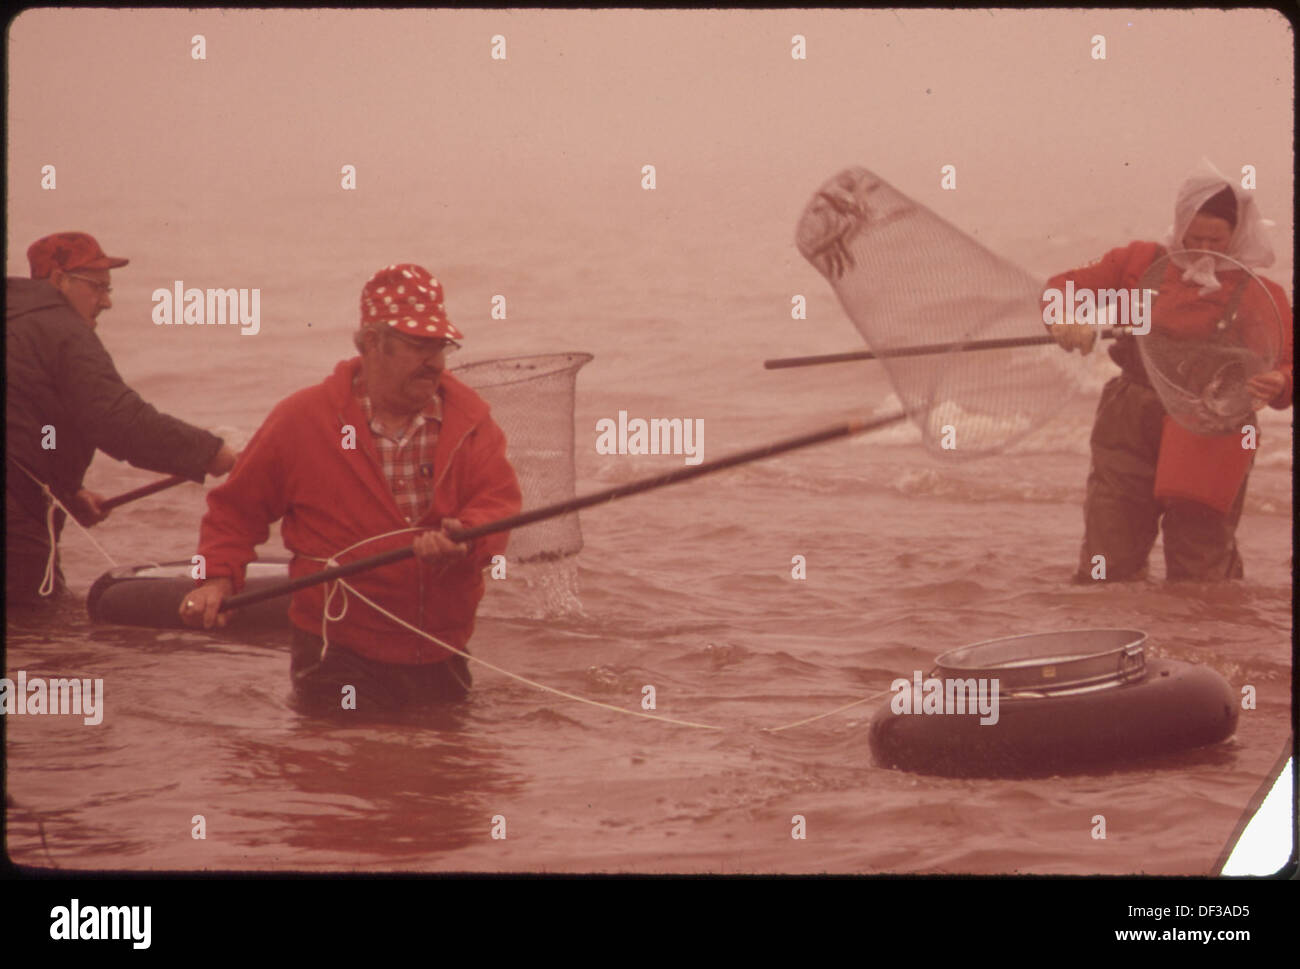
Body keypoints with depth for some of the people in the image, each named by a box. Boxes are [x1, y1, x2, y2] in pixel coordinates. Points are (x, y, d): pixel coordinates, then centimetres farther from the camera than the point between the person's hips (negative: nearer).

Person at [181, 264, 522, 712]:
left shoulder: (469, 419, 3)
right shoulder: (302, 420, -3)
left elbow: (500, 501, -8)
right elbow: (236, 507, 6)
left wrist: (465, 537, -30)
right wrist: (218, 576, -9)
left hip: (442, 661, 3)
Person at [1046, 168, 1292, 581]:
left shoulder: (1262, 295, 1)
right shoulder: (1140, 263, 6)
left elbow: (1287, 366, -4)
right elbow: (1063, 286, 10)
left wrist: (1277, 386, -29)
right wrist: (1068, 319, -14)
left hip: (1209, 453, -1)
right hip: (1129, 442, 2)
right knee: (1104, 575, 0)